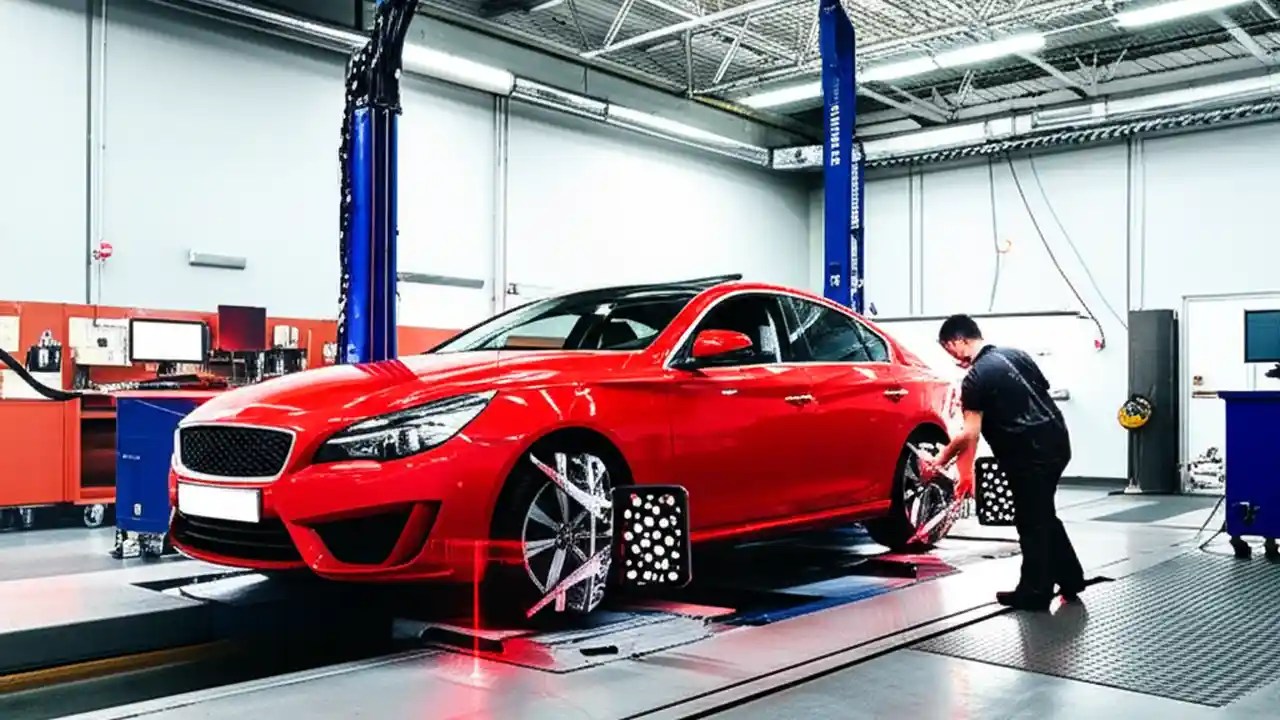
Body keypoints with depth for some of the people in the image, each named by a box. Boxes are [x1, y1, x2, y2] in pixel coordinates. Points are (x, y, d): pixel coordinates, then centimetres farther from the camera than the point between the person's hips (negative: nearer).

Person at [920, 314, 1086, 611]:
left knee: (1030, 522, 2)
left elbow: (970, 435, -14)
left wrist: (939, 460, -3)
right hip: (1057, 440, 9)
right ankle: (1070, 579, 27)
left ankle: (1034, 592, 10)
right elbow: (1043, 392, 19)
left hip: (1030, 452, -8)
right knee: (1043, 515, 20)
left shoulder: (976, 378, -12)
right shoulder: (1014, 355, 12)